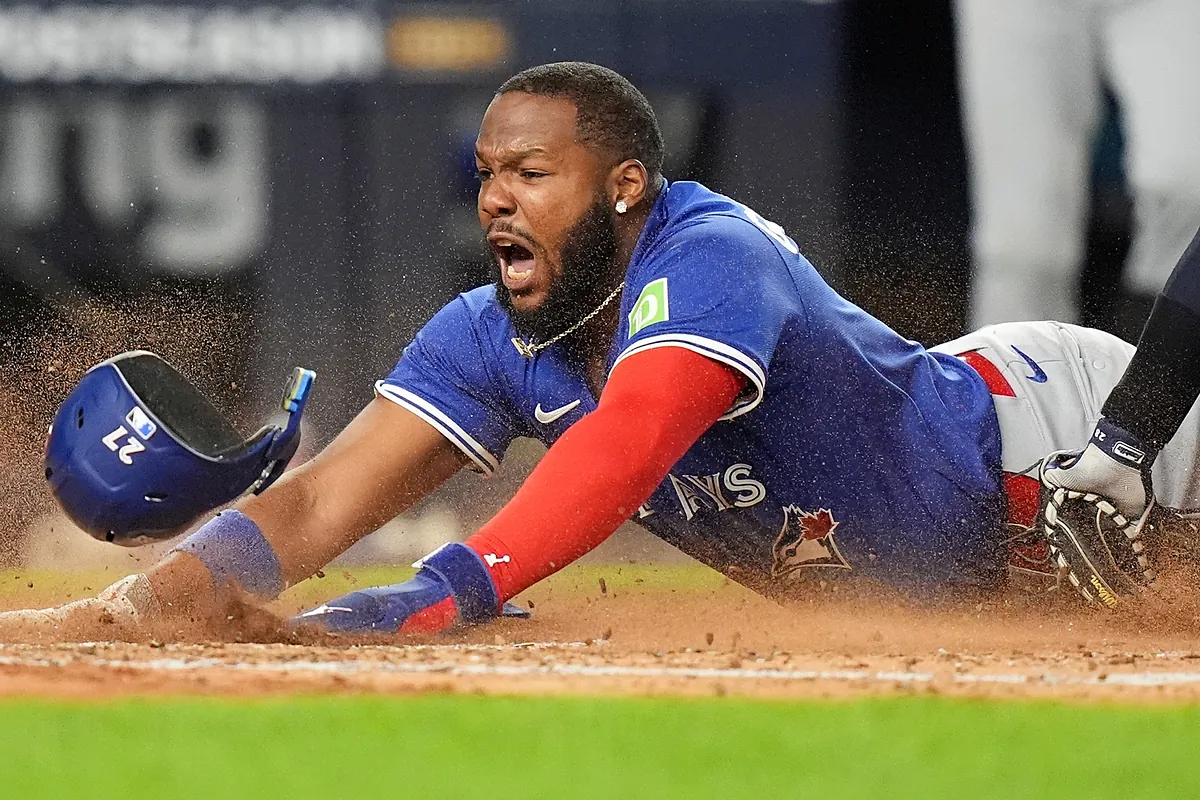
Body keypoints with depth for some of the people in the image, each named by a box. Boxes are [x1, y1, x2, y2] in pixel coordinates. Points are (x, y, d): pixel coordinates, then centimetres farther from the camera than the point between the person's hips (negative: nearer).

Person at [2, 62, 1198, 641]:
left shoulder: (708, 260, -37)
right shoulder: (492, 340, -15)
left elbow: (630, 441, -55)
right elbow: (322, 504, -20)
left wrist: (455, 588, -67)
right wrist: (135, 602, -37)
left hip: (1031, 426, -6)